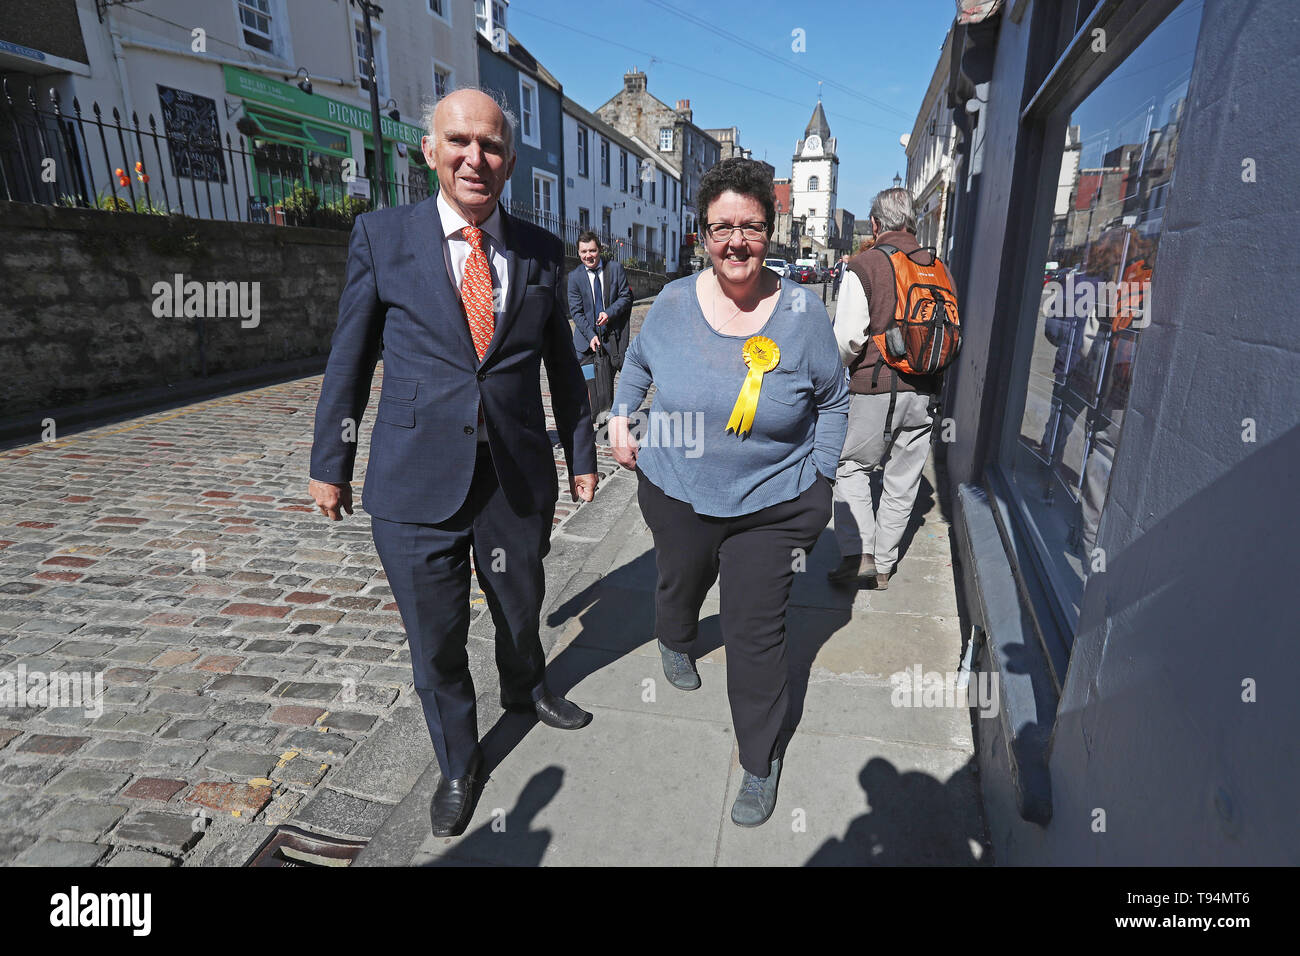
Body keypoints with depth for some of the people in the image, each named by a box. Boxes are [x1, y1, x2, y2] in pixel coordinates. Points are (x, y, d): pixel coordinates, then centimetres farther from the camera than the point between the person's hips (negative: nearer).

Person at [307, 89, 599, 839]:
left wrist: (582, 455, 12)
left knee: (521, 607, 21)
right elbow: (350, 358, 3)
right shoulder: (382, 236, -1)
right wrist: (331, 462, 6)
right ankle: (458, 762, 40)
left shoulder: (542, 251, 3)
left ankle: (526, 688, 56)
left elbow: (563, 362, 10)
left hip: (519, 480, 2)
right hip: (415, 484, -1)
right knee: (436, 641, 11)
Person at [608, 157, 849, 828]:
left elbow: (832, 399, 3)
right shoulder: (674, 301, -6)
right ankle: (675, 643, 63)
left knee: (756, 635, 3)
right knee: (678, 586, 25)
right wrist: (620, 419, 5)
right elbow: (638, 361, 14)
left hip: (770, 504, -2)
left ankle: (761, 763, 26)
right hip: (677, 493, 2)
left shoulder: (802, 312, -9)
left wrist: (821, 481, 0)